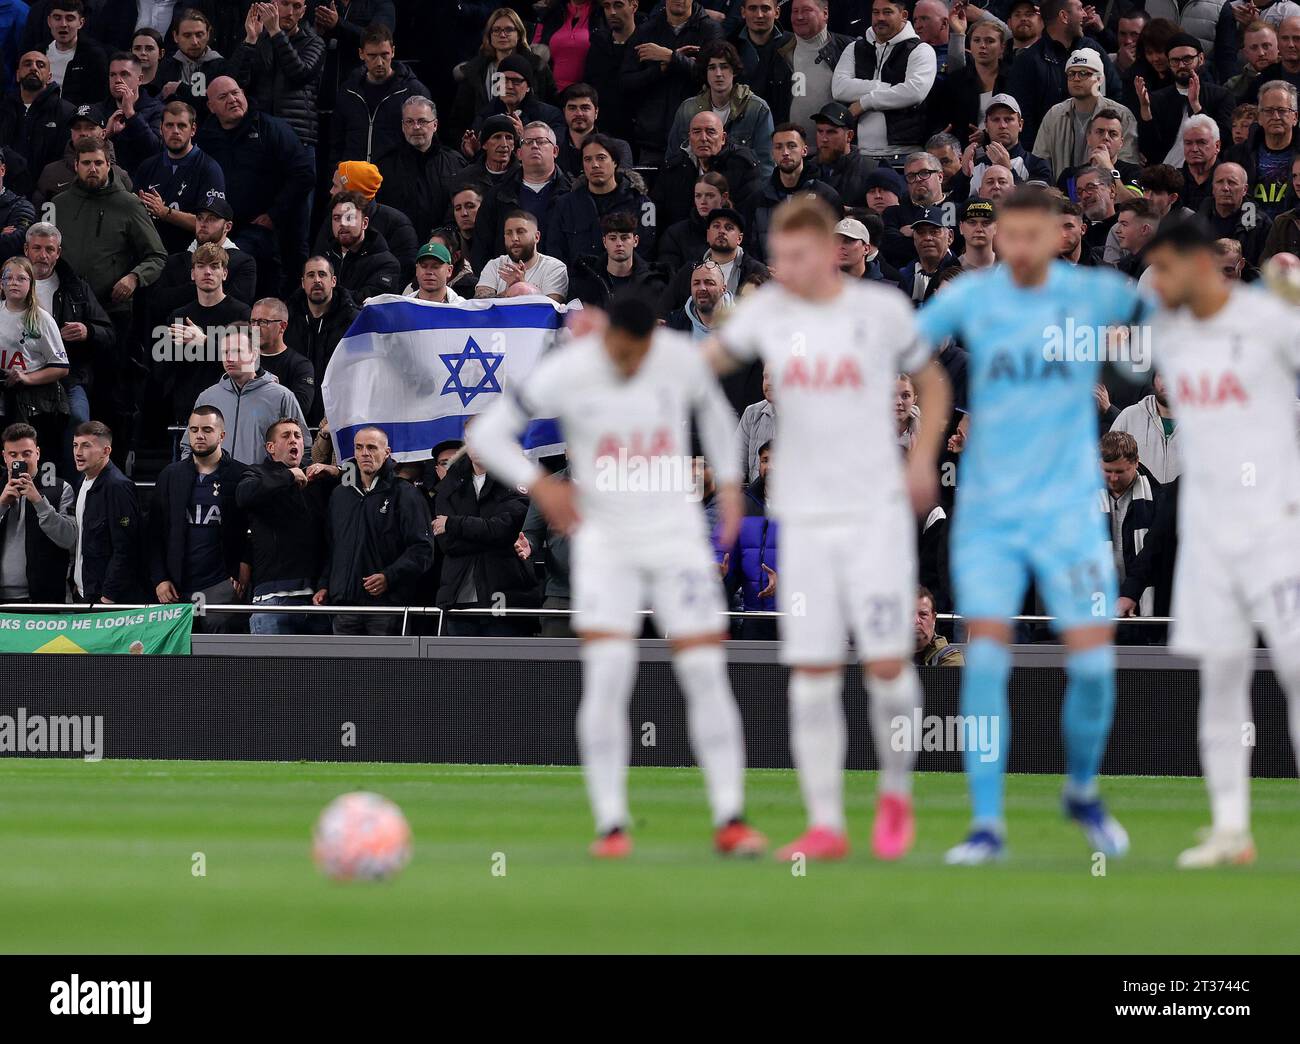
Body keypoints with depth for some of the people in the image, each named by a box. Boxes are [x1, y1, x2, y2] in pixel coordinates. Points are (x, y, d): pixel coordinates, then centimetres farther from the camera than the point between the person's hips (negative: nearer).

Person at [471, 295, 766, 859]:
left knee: (705, 672, -5)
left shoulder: (683, 359, -8)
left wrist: (730, 484, 9)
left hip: (677, 533, 2)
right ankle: (611, 824, -6)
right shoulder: (564, 373, -14)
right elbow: (486, 432, -7)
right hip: (604, 540, -2)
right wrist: (539, 484, -21)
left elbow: (713, 411, 15)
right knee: (607, 674, -13)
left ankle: (729, 820, 1)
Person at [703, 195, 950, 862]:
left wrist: (922, 461, -1)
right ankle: (825, 826, 3)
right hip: (803, 518, 2)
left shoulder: (884, 310, -1)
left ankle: (896, 793, 17)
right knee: (812, 673, -2)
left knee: (887, 665, -7)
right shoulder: (767, 311, 4)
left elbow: (934, 384, 12)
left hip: (877, 512, -2)